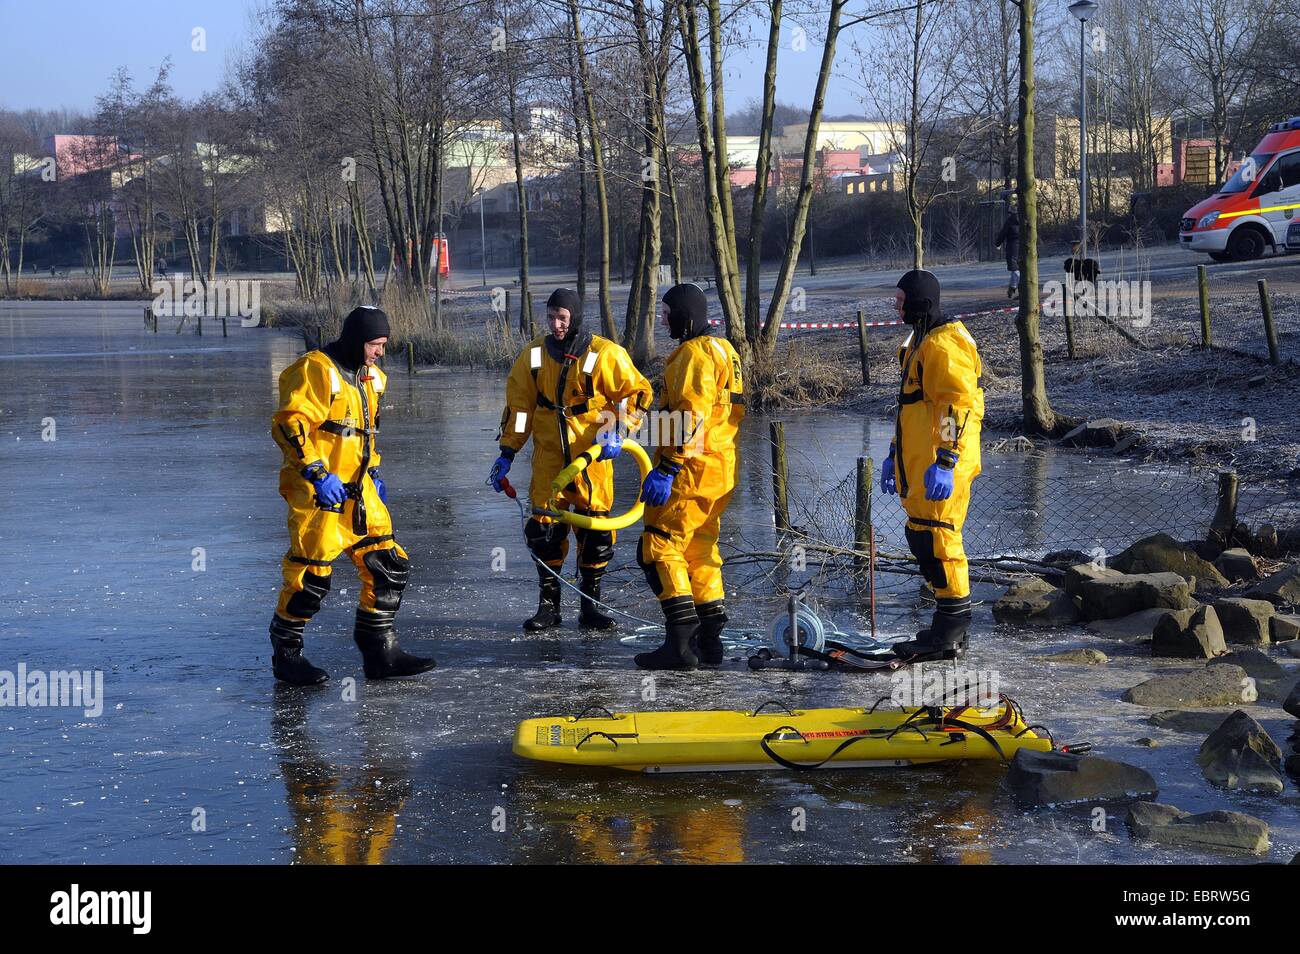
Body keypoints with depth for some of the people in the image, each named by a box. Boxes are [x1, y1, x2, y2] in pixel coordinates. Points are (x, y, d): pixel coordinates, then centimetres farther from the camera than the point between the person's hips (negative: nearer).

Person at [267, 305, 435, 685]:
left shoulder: (369, 377, 16)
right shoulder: (316, 370, -13)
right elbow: (287, 425, -20)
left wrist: (373, 473, 22)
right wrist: (317, 473, -24)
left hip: (356, 489, 9)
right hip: (317, 490, -9)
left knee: (389, 566, 6)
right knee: (311, 575, -7)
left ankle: (380, 651, 15)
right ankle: (286, 654, 9)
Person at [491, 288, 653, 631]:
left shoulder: (605, 354, -6)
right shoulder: (533, 355, 5)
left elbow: (638, 392, -1)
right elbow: (519, 406, 11)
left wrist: (617, 431, -13)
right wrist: (506, 453, 8)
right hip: (549, 455, 2)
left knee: (595, 528, 0)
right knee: (545, 527, -1)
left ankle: (590, 606, 11)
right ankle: (548, 605, 10)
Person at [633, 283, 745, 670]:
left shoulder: (695, 352, -13)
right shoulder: (723, 349, 20)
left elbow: (692, 415, -22)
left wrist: (667, 468, -25)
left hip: (692, 470, -10)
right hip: (718, 470, 10)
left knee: (660, 548, -9)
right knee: (699, 551, 16)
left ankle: (681, 642, -14)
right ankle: (710, 641, 18)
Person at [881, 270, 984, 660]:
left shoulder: (945, 343, -13)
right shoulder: (920, 341, 20)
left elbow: (957, 405, -21)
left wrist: (944, 461, -27)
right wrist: (894, 456, 28)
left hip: (939, 469, -11)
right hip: (918, 465, 11)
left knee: (935, 538, -10)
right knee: (923, 538, 12)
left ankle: (949, 636, -6)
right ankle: (951, 627, 19)